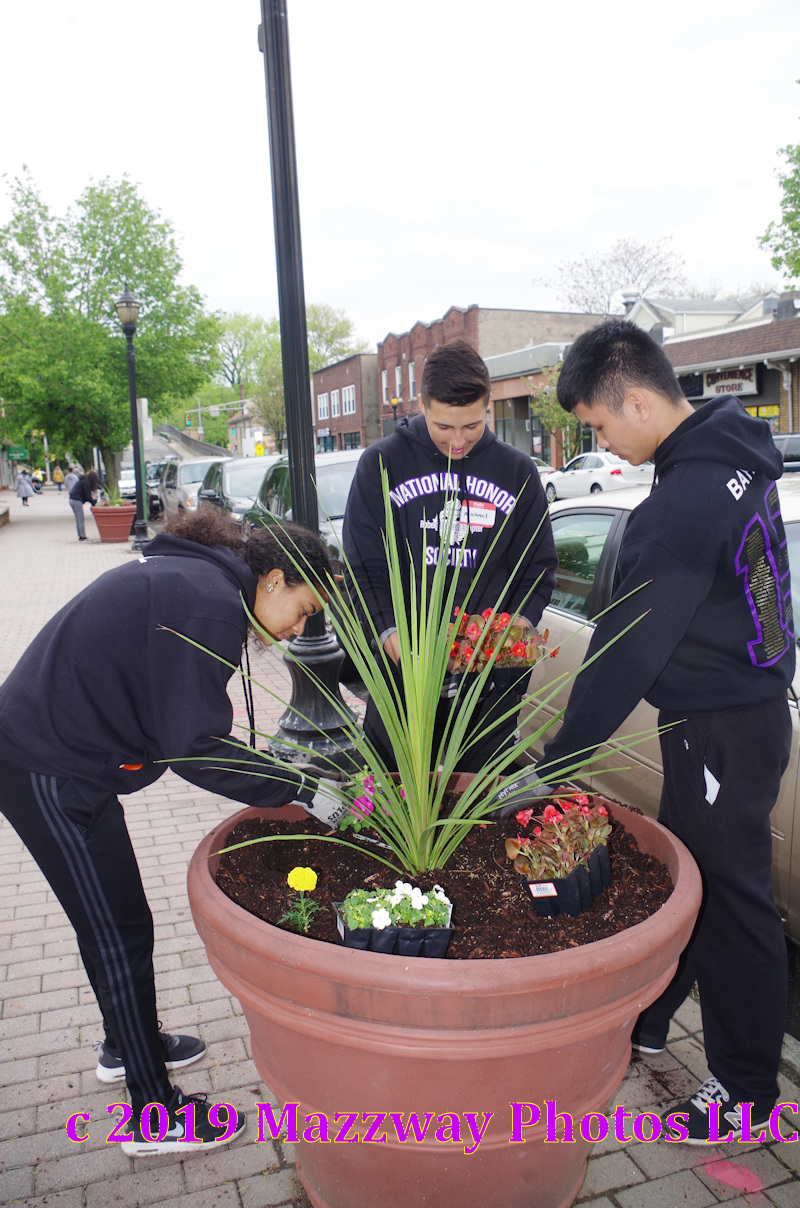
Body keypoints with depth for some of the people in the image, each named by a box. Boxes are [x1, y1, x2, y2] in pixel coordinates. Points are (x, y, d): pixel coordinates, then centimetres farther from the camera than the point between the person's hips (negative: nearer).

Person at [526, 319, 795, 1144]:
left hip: (724, 730, -9)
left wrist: (554, 762, -15)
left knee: (730, 899, 6)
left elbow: (627, 650, -24)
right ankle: (642, 1019, 40)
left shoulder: (684, 503, -26)